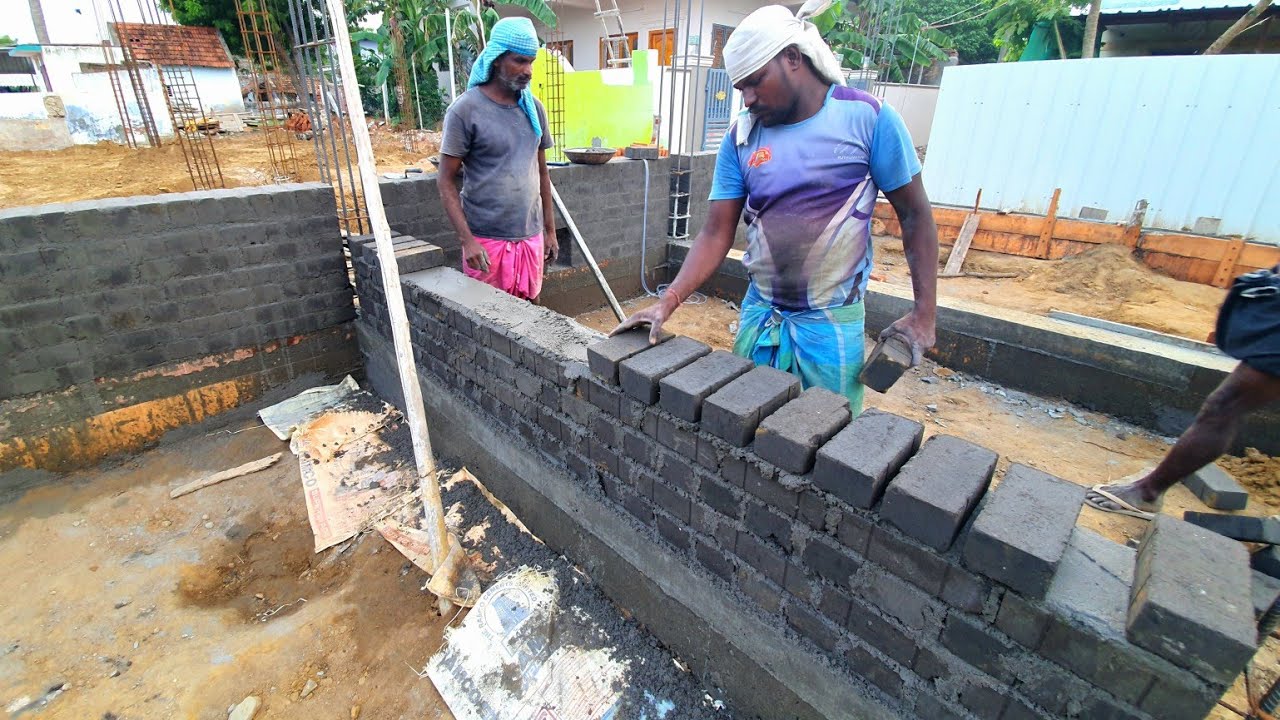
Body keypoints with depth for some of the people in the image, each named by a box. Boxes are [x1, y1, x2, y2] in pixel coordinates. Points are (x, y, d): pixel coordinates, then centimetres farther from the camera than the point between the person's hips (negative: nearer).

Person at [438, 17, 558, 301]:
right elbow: (446, 182, -8)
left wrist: (550, 230, 14)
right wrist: (466, 239, -17)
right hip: (486, 239, -5)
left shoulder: (533, 107, 9)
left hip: (530, 236, 5)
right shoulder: (465, 110, -8)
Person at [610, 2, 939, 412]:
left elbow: (915, 215, -2)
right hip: (759, 314, 3)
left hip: (832, 320, -2)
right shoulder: (741, 136, 0)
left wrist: (924, 311, -7)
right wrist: (667, 303, -15)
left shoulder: (867, 117, -7)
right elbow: (716, 235, -3)